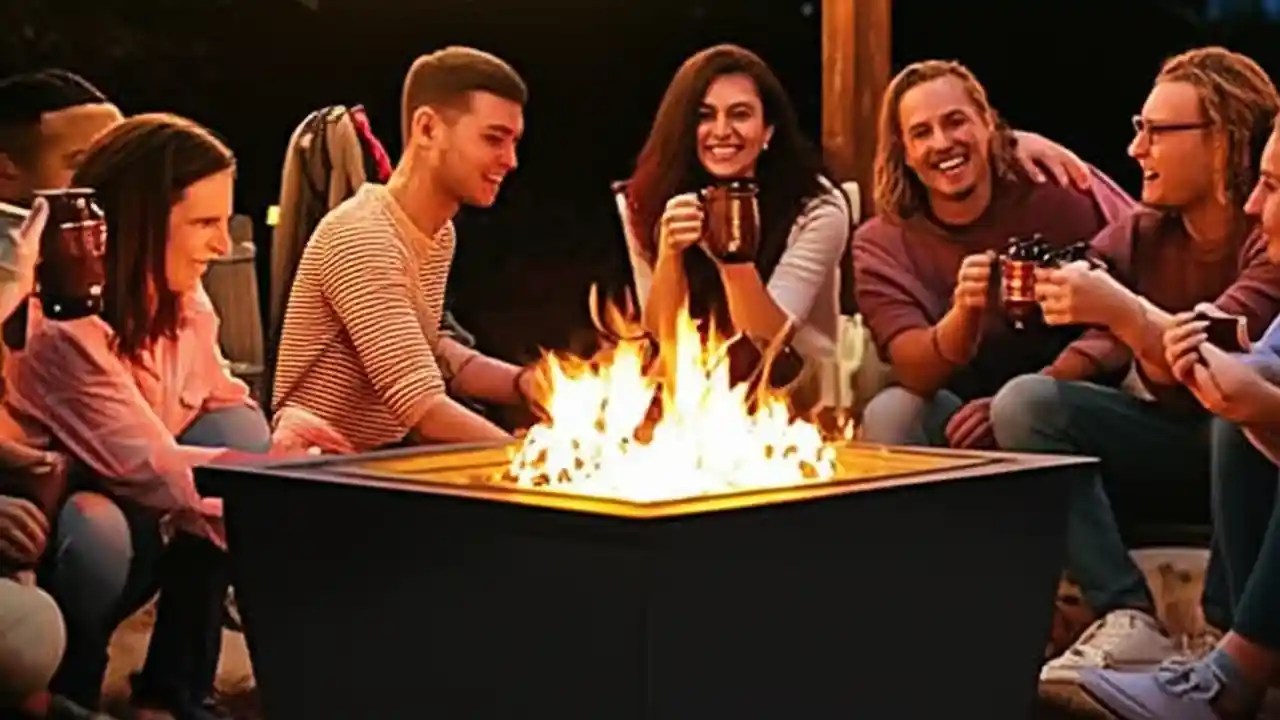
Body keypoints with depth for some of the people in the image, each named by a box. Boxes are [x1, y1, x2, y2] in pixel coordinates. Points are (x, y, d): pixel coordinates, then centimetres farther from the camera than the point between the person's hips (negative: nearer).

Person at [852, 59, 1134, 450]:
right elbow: (916, 373, -16)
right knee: (889, 413, -28)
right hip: (964, 418, 2)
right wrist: (964, 313, -38)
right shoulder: (882, 243, -3)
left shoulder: (1060, 190, -7)